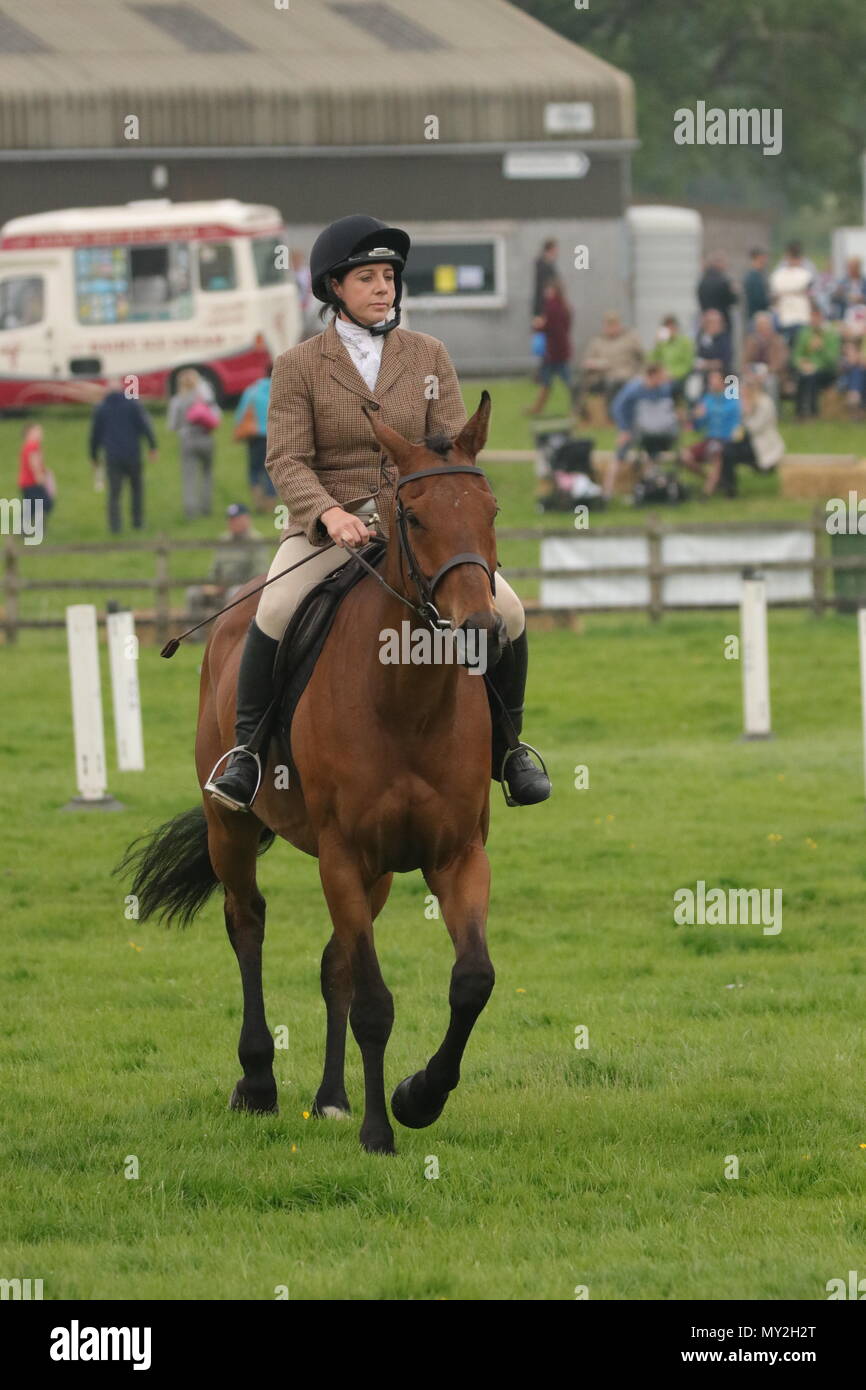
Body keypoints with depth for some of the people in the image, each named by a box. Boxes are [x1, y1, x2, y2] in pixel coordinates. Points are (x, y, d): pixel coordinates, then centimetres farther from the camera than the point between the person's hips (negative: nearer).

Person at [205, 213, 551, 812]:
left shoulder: (429, 356, 8)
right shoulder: (299, 366, 1)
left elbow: (453, 446, 4)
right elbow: (287, 459, -7)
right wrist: (330, 513, -26)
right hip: (326, 526, -2)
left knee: (507, 611, -15)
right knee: (275, 611, -31)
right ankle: (247, 745, -13)